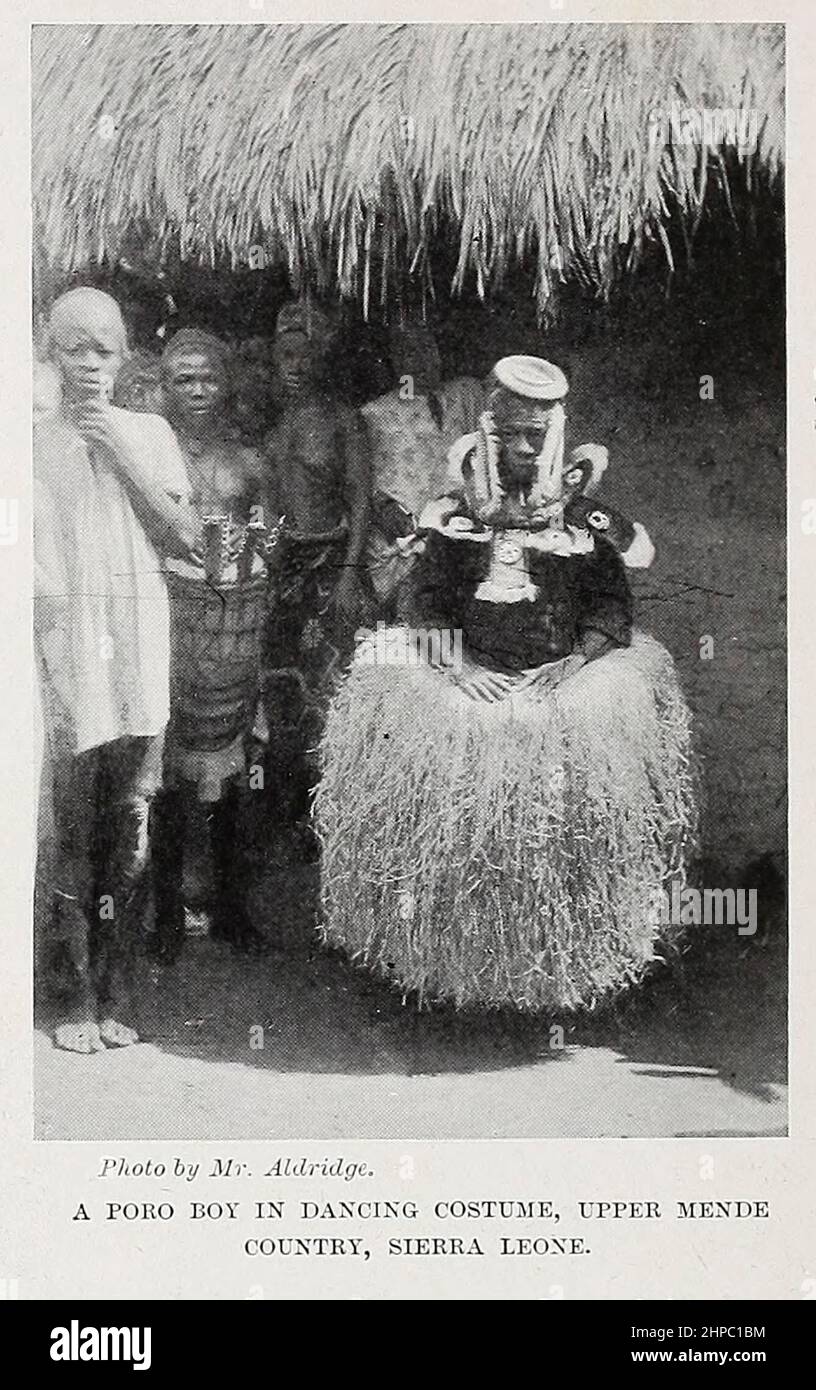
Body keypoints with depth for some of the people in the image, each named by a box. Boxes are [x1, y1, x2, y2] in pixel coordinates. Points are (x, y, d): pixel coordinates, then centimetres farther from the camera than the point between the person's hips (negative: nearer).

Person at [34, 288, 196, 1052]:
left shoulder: (149, 432, 12)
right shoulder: (34, 440, 5)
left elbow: (185, 536, 5)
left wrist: (128, 458, -2)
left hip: (139, 640, 2)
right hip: (65, 641, -2)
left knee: (131, 821, 2)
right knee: (74, 829, -3)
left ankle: (115, 992, 12)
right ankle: (79, 996, 7)